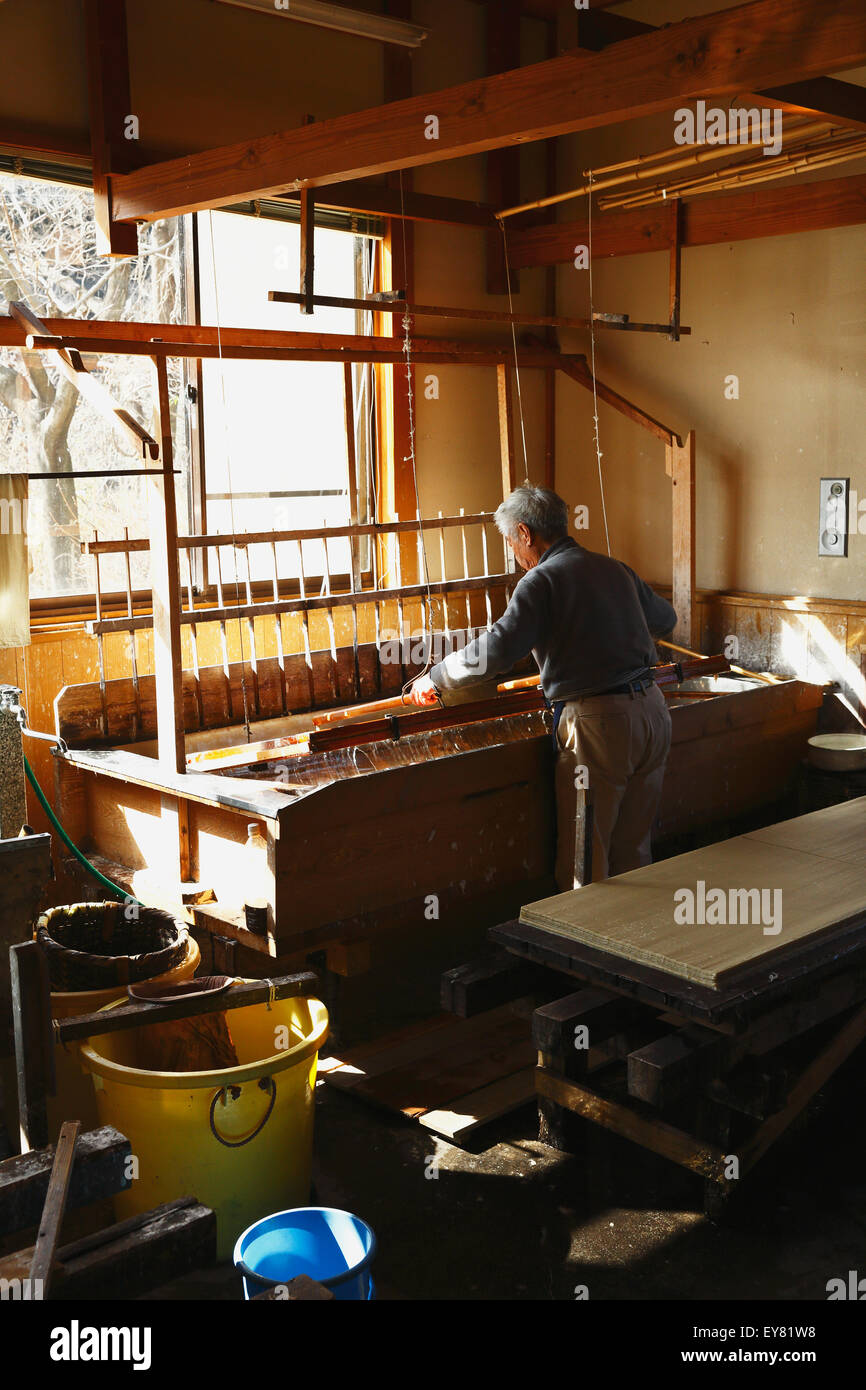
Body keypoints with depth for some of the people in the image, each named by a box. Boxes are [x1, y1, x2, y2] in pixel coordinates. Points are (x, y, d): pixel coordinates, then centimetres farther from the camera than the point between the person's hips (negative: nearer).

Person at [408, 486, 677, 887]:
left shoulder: (542, 580, -9)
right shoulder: (614, 569, 14)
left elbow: (496, 650, -20)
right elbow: (665, 618, 31)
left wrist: (434, 680, -7)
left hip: (598, 722, -7)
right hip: (652, 709, 8)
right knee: (632, 851, 18)